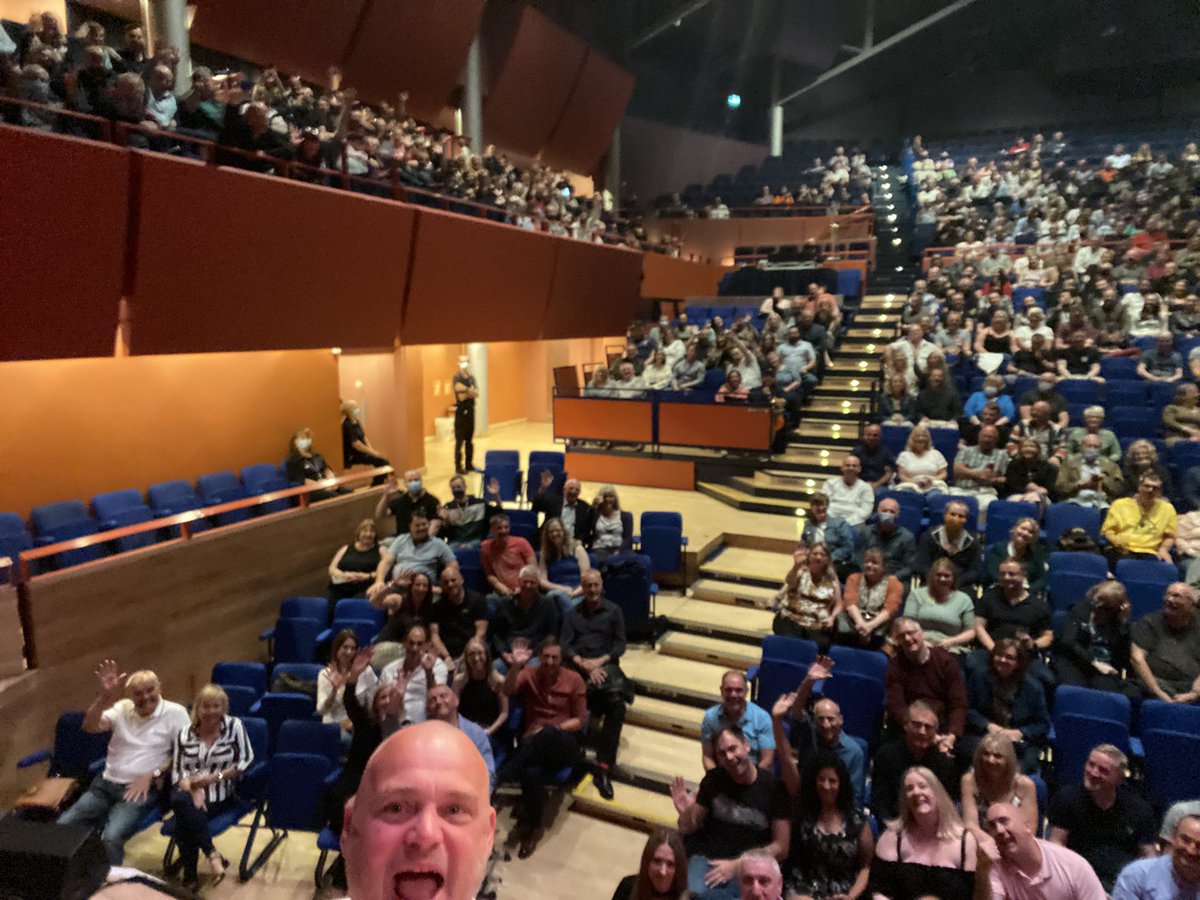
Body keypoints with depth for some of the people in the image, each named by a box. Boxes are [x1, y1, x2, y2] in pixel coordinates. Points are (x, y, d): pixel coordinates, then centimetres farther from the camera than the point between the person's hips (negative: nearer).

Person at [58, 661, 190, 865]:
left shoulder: (175, 713, -3)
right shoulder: (122, 708, 9)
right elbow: (90, 727, -7)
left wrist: (152, 775, -13)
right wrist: (104, 695, -20)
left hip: (142, 789, -5)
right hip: (105, 784, 5)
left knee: (111, 838, -28)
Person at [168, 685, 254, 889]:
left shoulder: (234, 726, 0)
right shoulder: (184, 734, 9)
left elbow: (246, 762, -4)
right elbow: (177, 771, 2)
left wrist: (213, 778, -15)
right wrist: (194, 790, -19)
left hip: (222, 796, -3)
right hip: (191, 792, 3)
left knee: (185, 818, -30)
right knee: (180, 801, -33)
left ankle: (190, 875, -11)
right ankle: (212, 855, -25)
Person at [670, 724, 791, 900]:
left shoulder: (774, 786, -6)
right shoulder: (713, 779, 2)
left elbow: (780, 847, -4)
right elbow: (690, 828, 9)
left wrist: (737, 865, -12)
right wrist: (685, 813, -15)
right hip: (707, 858, 3)